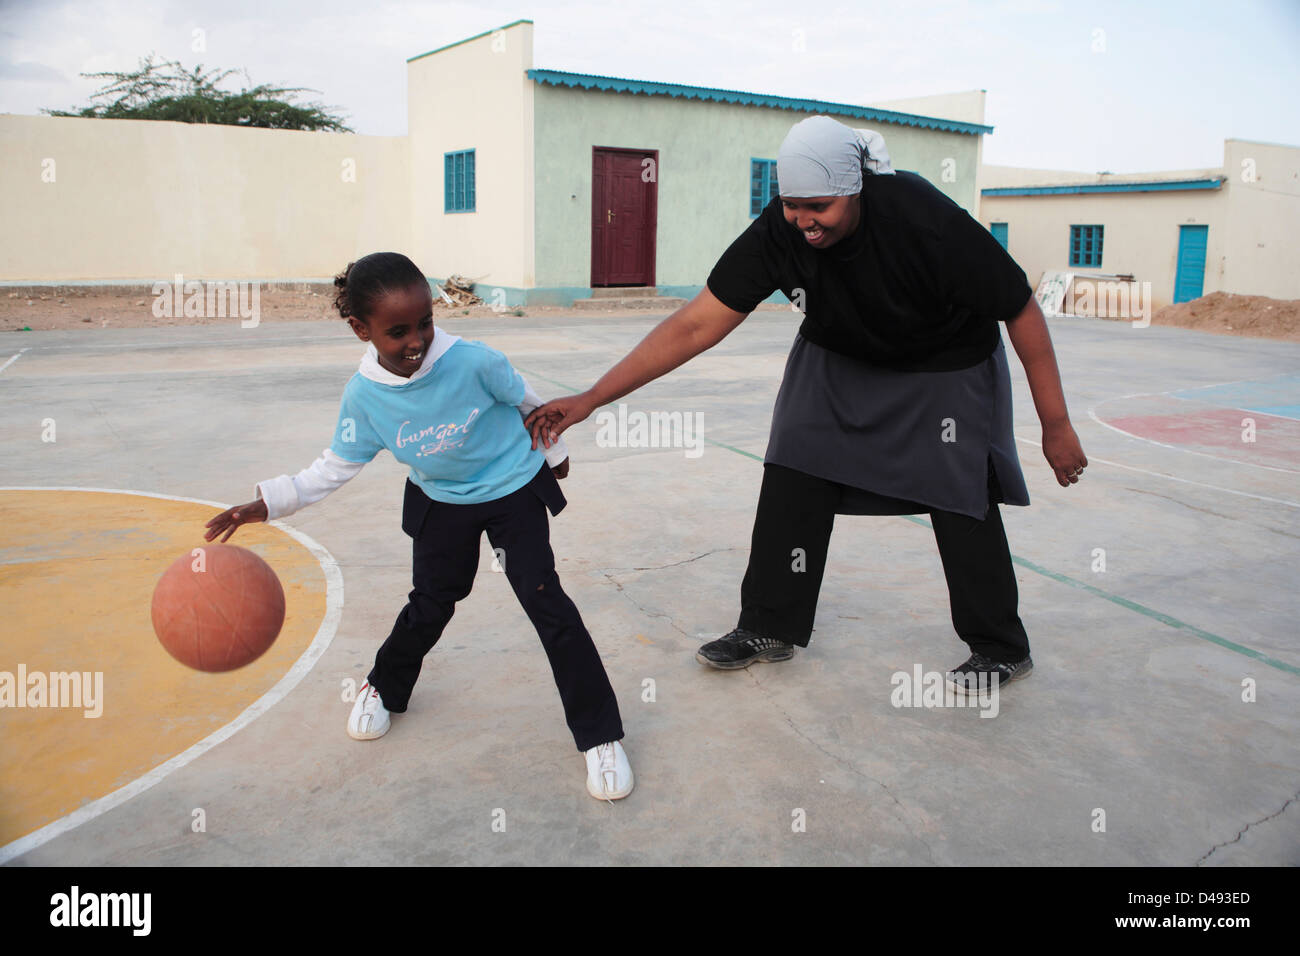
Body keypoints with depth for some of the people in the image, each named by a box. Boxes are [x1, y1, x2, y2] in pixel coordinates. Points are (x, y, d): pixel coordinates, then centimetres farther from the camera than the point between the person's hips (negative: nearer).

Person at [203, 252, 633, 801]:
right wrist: (267, 503, -20)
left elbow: (528, 403, -9)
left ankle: (601, 736, 0)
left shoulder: (473, 362, -29)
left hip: (514, 492, -2)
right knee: (430, 602, 14)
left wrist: (553, 451, 8)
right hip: (441, 503, 3)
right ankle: (384, 688, 46)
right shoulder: (364, 396, -20)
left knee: (546, 602, -10)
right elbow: (337, 466, -8)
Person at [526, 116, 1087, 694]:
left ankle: (1001, 649, 18)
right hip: (836, 359, 4)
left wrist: (1056, 425, -19)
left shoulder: (927, 221, -36)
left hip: (944, 369, -3)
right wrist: (590, 400, -31)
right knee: (791, 483, -5)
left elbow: (1022, 310, -24)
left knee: (962, 502, -5)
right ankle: (770, 629, 13)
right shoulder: (778, 233, -26)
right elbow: (695, 326, -25)